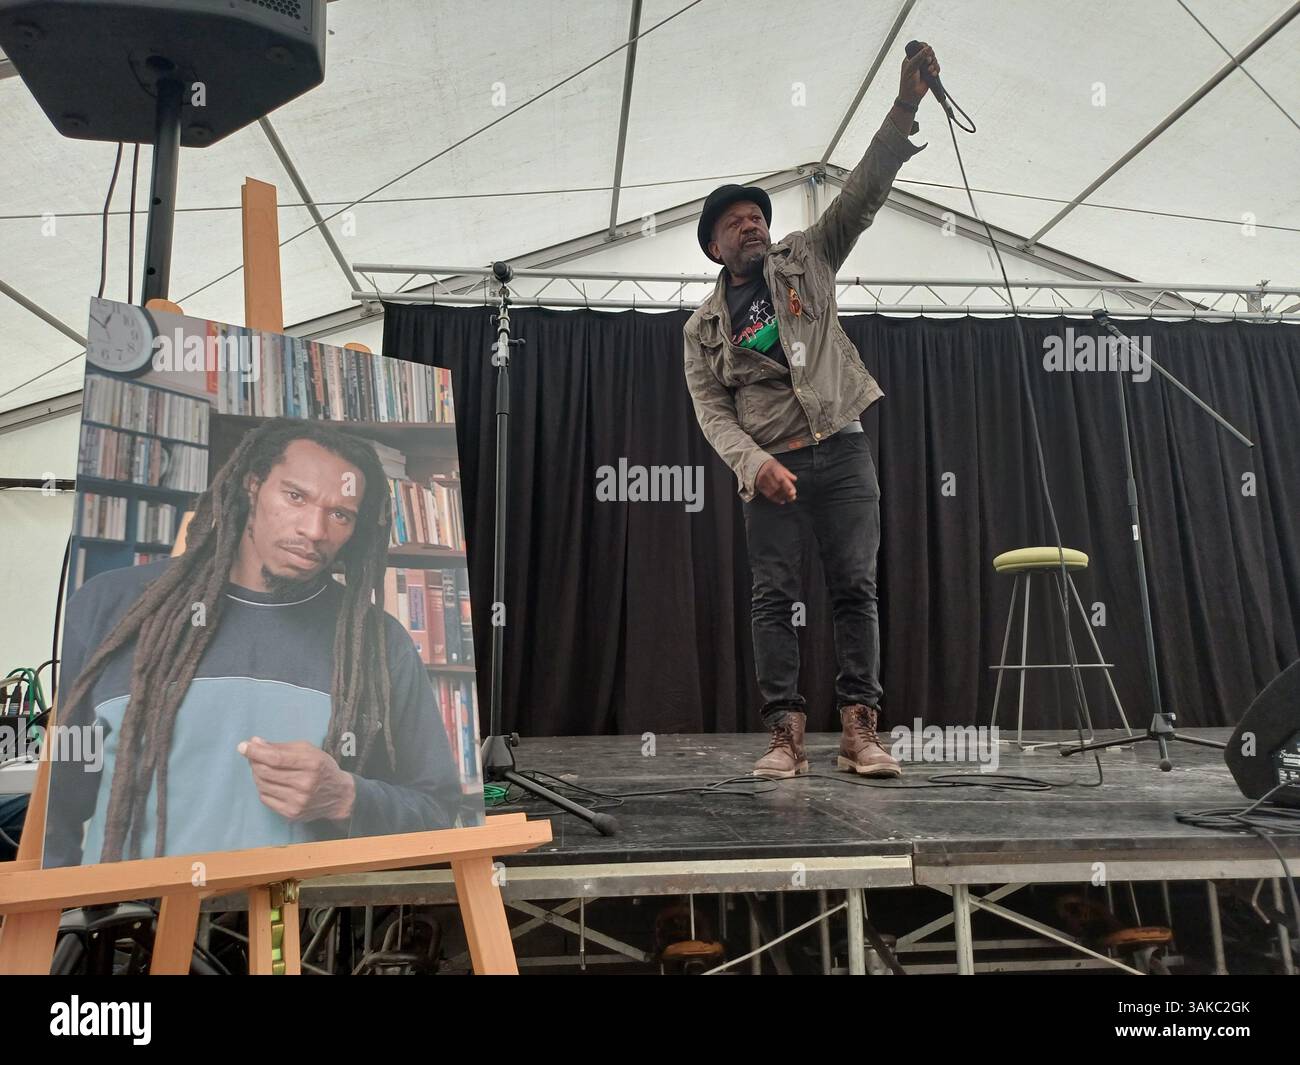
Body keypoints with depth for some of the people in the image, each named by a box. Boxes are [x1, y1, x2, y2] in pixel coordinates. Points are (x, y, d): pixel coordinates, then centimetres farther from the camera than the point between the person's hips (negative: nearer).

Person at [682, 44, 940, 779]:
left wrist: (905, 107, -8)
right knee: (774, 597, -5)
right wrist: (754, 463, -16)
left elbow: (863, 194, 4)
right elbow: (712, 411, 2)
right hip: (772, 467, 0)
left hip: (841, 449, 0)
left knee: (856, 588, -5)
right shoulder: (704, 326, 11)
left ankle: (861, 728, -3)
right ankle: (786, 735, -2)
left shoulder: (804, 259, 13)